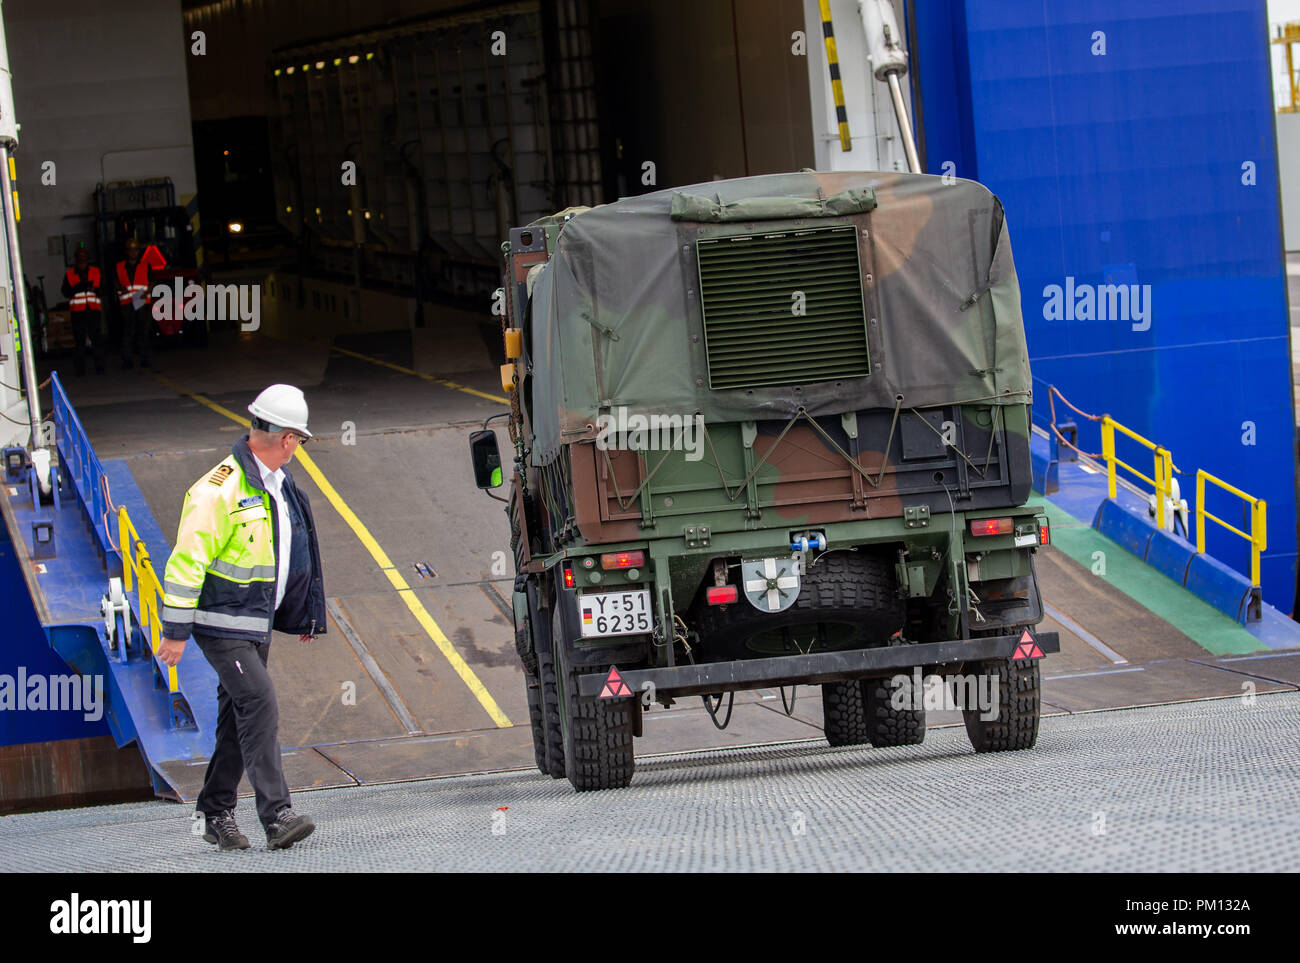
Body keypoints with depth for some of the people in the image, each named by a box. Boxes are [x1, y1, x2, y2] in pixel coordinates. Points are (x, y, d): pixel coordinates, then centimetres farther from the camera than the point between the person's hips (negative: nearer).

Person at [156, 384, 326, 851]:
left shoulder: (278, 485, 11)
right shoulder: (220, 490, -18)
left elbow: (295, 554, 24)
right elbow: (187, 561, -18)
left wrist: (305, 615, 25)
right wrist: (175, 631, -17)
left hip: (258, 622, 9)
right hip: (223, 624, -9)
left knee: (239, 716, 11)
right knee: (260, 706, -17)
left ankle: (216, 814, 20)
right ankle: (276, 816, -20)